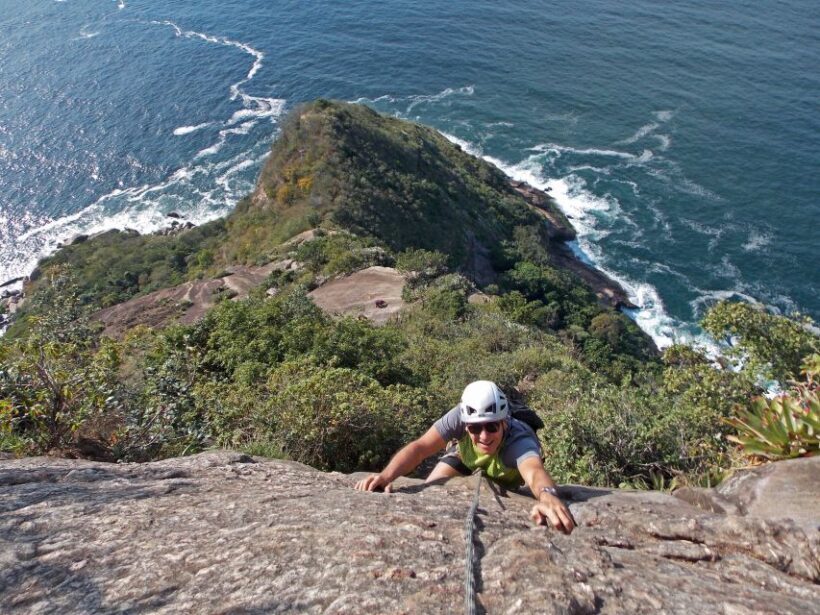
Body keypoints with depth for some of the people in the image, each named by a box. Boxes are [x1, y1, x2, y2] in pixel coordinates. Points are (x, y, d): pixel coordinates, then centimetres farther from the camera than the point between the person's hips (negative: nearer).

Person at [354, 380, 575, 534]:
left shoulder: (518, 441, -48)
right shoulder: (461, 416, -41)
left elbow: (534, 471, -69)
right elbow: (419, 447, -47)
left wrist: (548, 496, -92)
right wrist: (386, 475, -66)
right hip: (466, 457, 0)